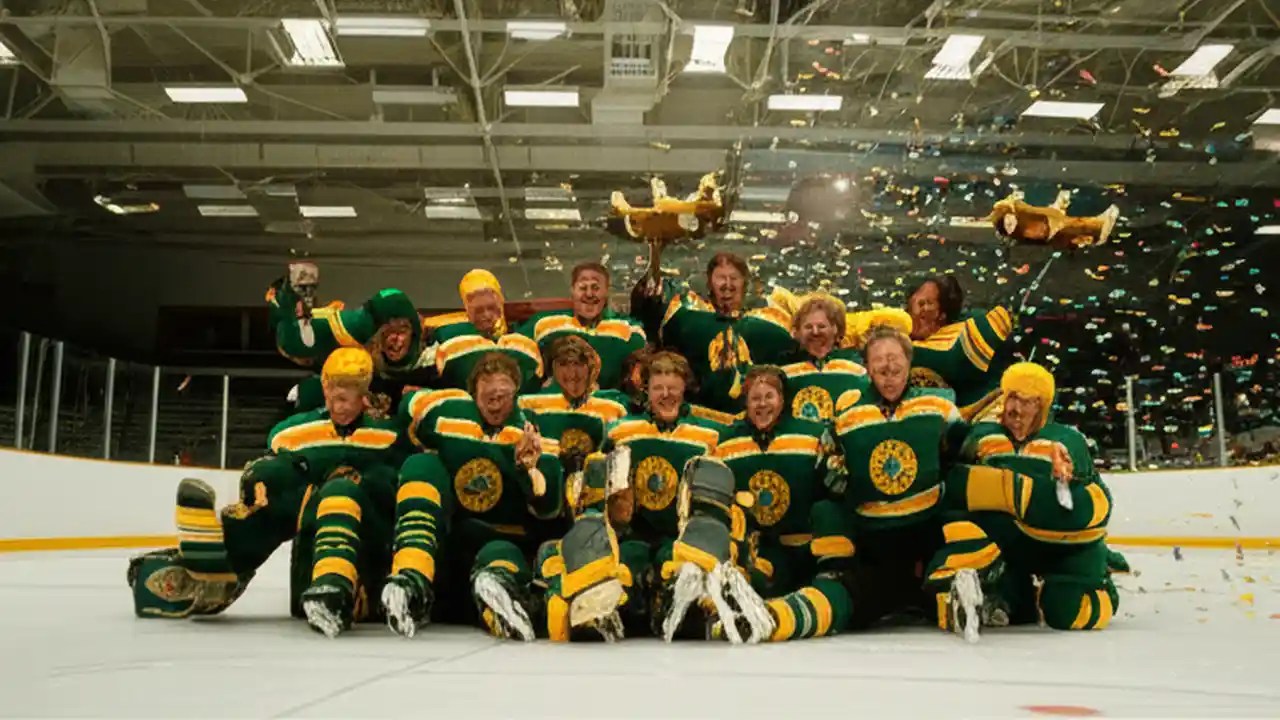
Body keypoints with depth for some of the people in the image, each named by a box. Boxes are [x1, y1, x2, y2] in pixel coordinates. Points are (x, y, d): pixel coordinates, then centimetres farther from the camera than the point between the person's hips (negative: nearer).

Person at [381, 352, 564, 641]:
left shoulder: (536, 432, -3)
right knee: (422, 466, -26)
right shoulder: (443, 413, 0)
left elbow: (548, 507, -13)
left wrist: (529, 466, -31)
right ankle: (412, 584, -45)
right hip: (440, 535, 1)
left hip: (503, 538, 0)